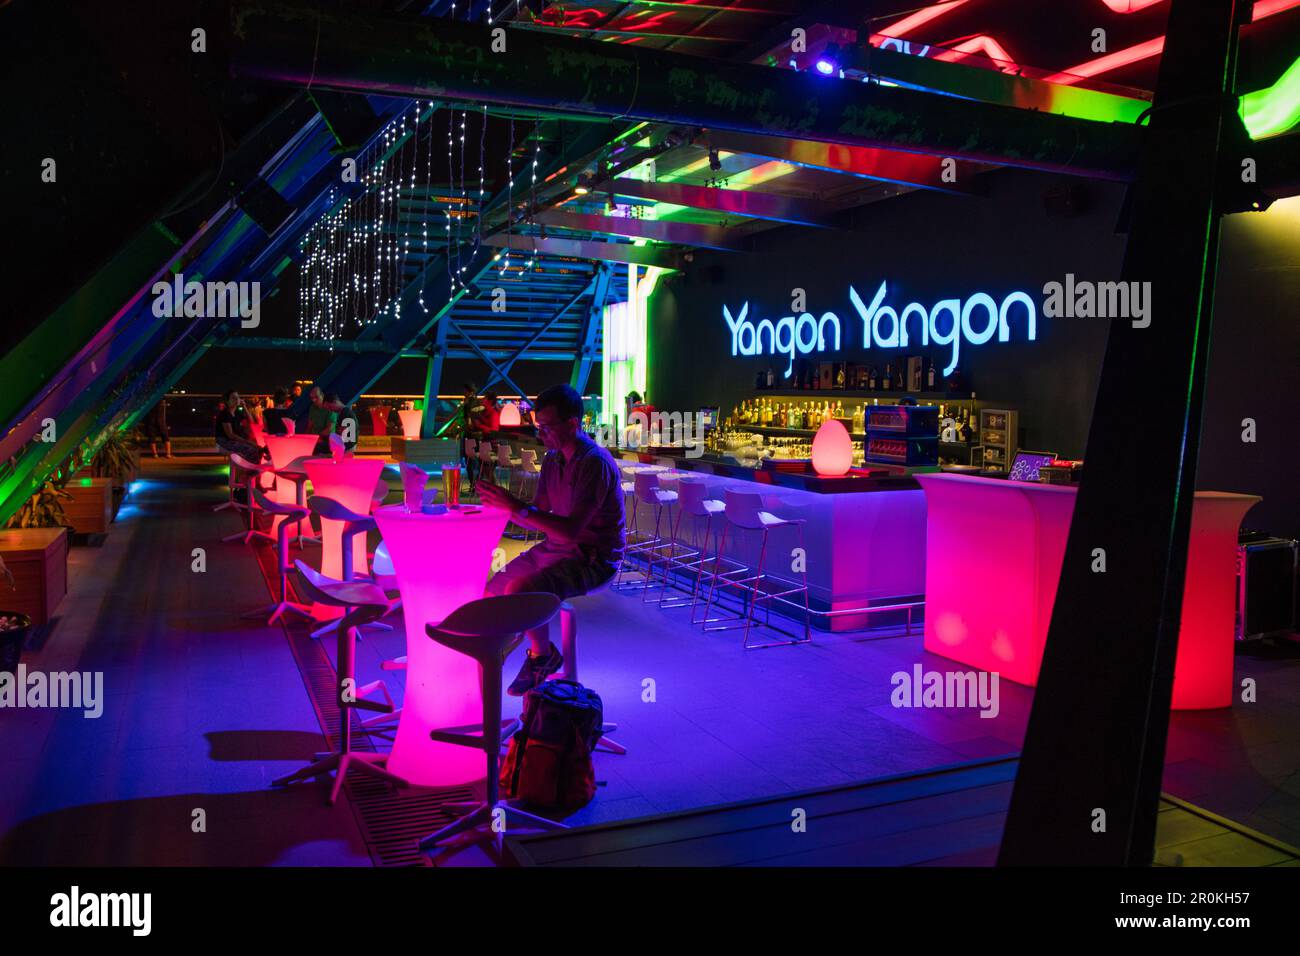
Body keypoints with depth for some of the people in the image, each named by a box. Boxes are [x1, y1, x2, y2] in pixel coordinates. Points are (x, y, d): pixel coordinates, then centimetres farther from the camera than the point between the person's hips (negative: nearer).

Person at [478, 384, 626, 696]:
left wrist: (517, 506, -30)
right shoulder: (552, 460, 7)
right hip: (553, 549, 9)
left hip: (593, 559, -9)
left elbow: (570, 530, -29)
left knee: (519, 591, -28)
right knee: (491, 592, 8)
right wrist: (503, 505, -8)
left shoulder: (595, 464, -22)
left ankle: (543, 655, 1)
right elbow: (538, 521, 9)